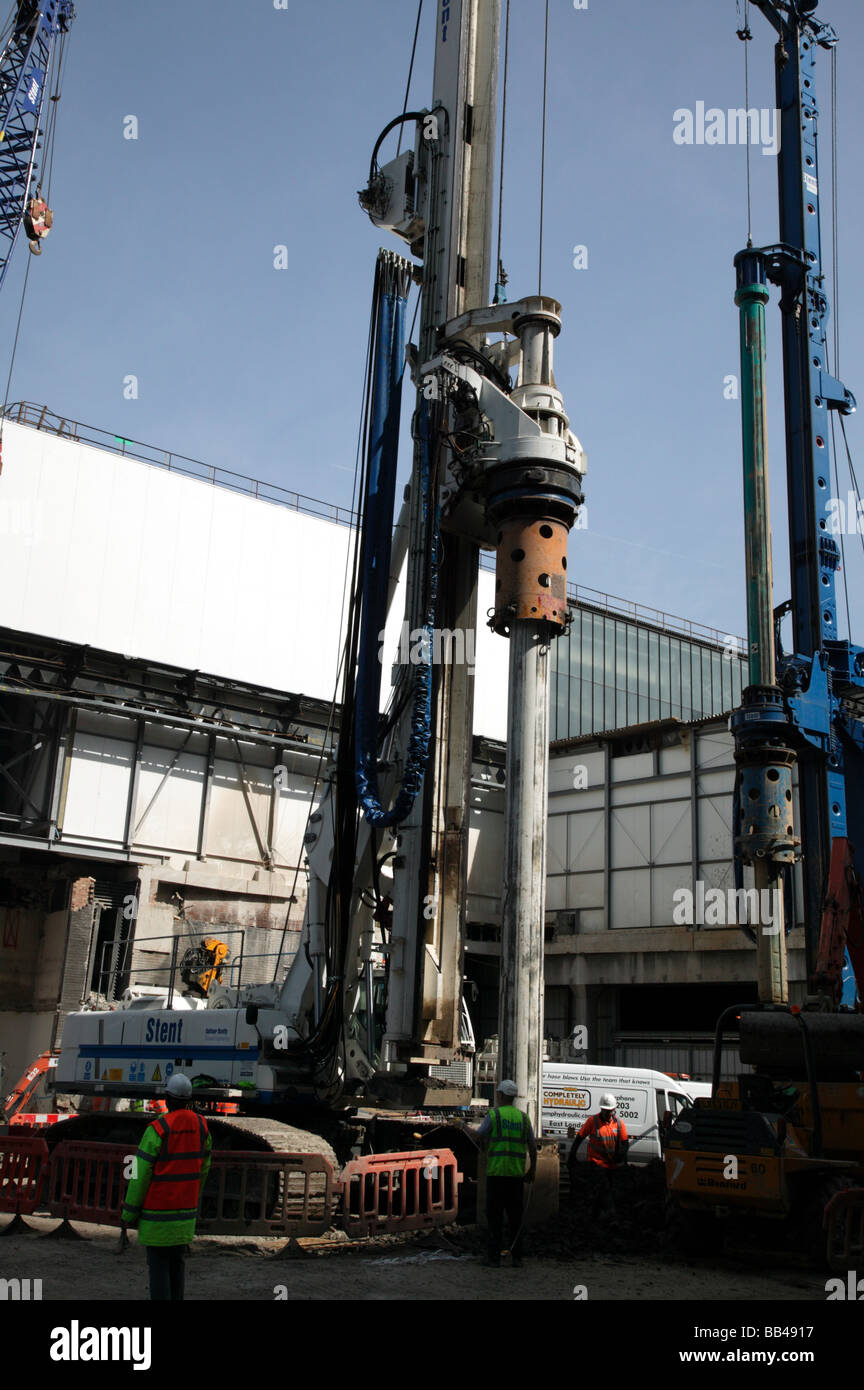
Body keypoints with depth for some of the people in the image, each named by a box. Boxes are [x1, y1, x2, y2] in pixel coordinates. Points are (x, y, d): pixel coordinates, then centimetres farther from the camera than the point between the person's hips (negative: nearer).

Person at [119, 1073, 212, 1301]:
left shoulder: (156, 1130, -19)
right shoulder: (201, 1125, -1)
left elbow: (140, 1176, -16)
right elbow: (203, 1168, 10)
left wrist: (127, 1216, -7)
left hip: (157, 1213, -5)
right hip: (186, 1212, 5)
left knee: (158, 1265, 3)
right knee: (178, 1263, 16)